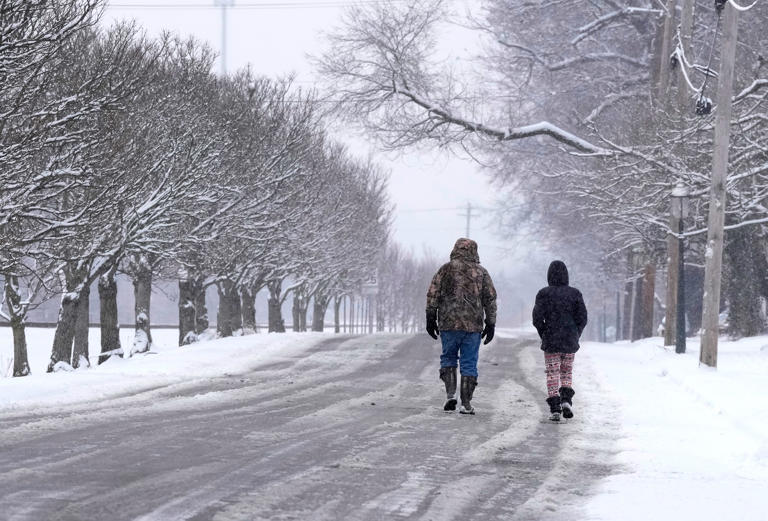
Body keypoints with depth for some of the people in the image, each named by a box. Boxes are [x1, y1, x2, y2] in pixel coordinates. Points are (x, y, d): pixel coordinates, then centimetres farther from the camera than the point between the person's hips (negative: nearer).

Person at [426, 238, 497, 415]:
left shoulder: (446, 269, 1)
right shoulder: (481, 272, 7)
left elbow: (433, 295, -1)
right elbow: (490, 299, 6)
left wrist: (430, 319, 5)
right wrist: (490, 324, 9)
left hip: (449, 324, -1)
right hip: (473, 326, 1)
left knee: (448, 358, 15)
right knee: (469, 364, 5)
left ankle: (450, 394, -3)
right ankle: (466, 404, 3)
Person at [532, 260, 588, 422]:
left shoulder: (544, 294, -6)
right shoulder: (575, 293, -1)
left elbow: (537, 319, -10)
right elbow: (582, 318, -3)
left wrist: (544, 335, 6)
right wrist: (575, 336, 10)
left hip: (551, 342, -2)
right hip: (570, 342, 2)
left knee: (552, 374, 5)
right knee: (567, 373, 17)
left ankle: (554, 408, -2)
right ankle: (566, 399, -4)